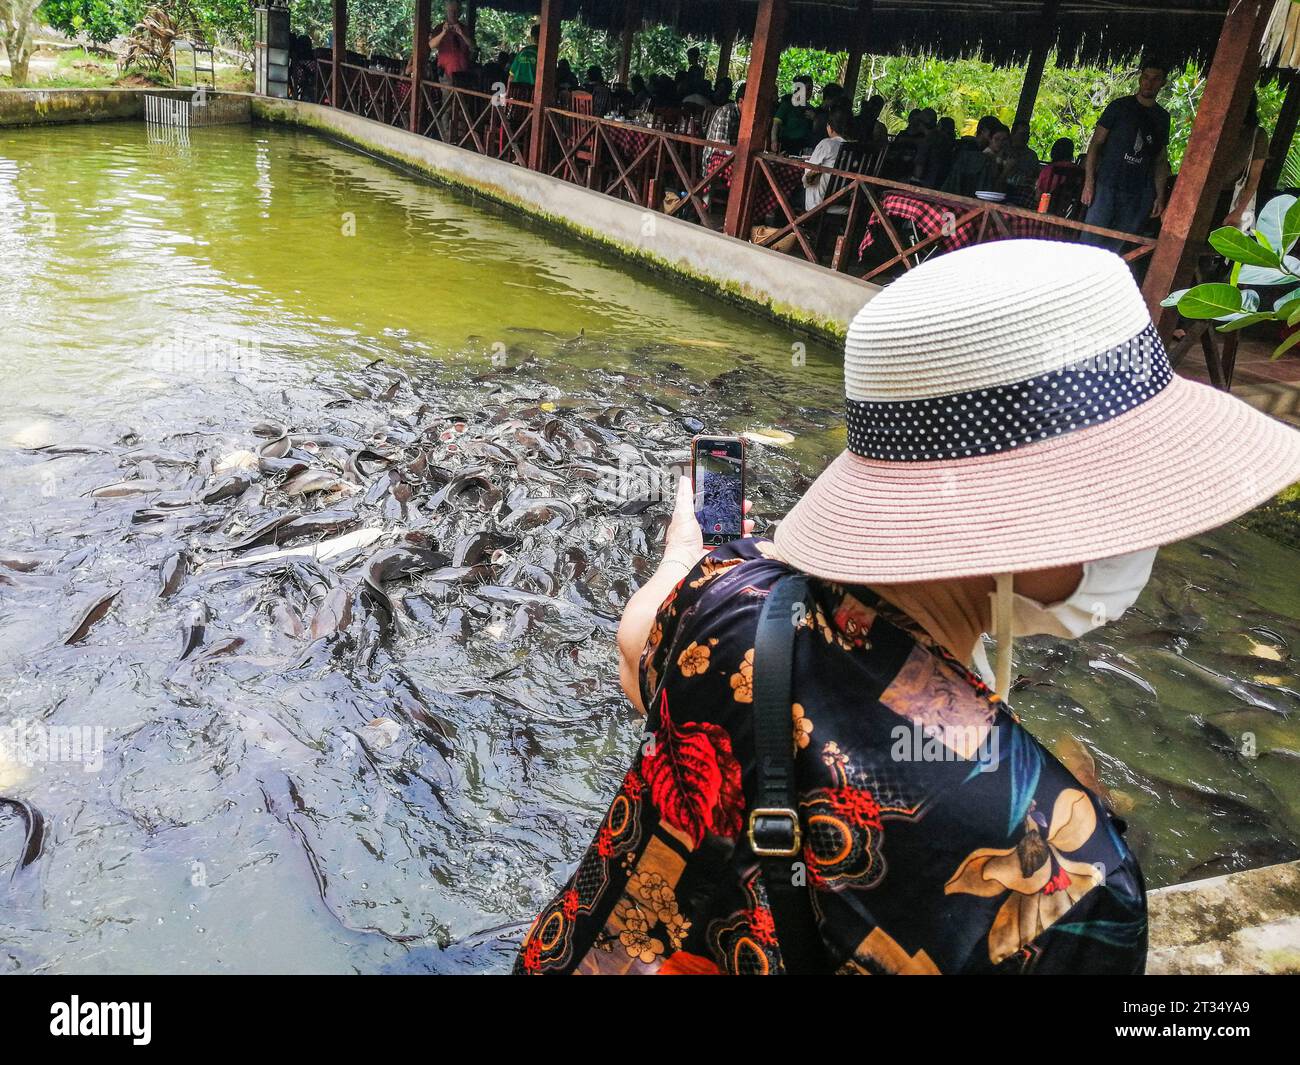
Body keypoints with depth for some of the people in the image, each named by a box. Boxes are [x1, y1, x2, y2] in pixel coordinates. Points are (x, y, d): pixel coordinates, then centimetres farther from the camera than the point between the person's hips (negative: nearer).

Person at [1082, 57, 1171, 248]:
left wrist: (1160, 195, 6)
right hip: (1107, 187, -3)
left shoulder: (1162, 117, 16)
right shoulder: (1119, 107, 7)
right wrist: (1089, 182, -8)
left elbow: (1161, 160, 16)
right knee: (1090, 241, -11)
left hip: (1140, 194, 3)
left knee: (1114, 247, 0)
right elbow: (1096, 144, 3)